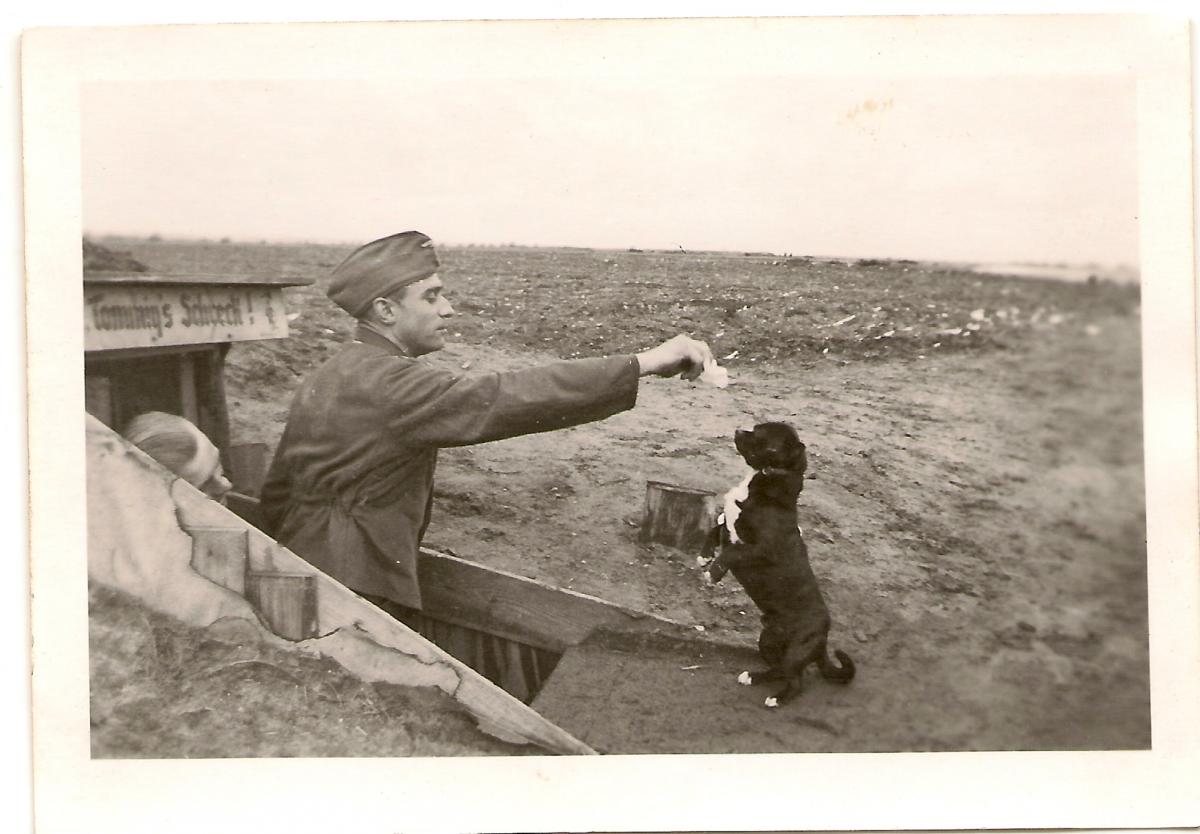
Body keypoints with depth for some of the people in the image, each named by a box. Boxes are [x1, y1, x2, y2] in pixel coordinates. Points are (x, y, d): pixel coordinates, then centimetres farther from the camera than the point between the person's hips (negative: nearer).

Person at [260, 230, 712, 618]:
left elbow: (276, 493, 16)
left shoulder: (324, 379, 10)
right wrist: (645, 362, -34)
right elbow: (501, 399, -32)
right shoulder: (387, 382, -21)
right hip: (353, 595, -10)